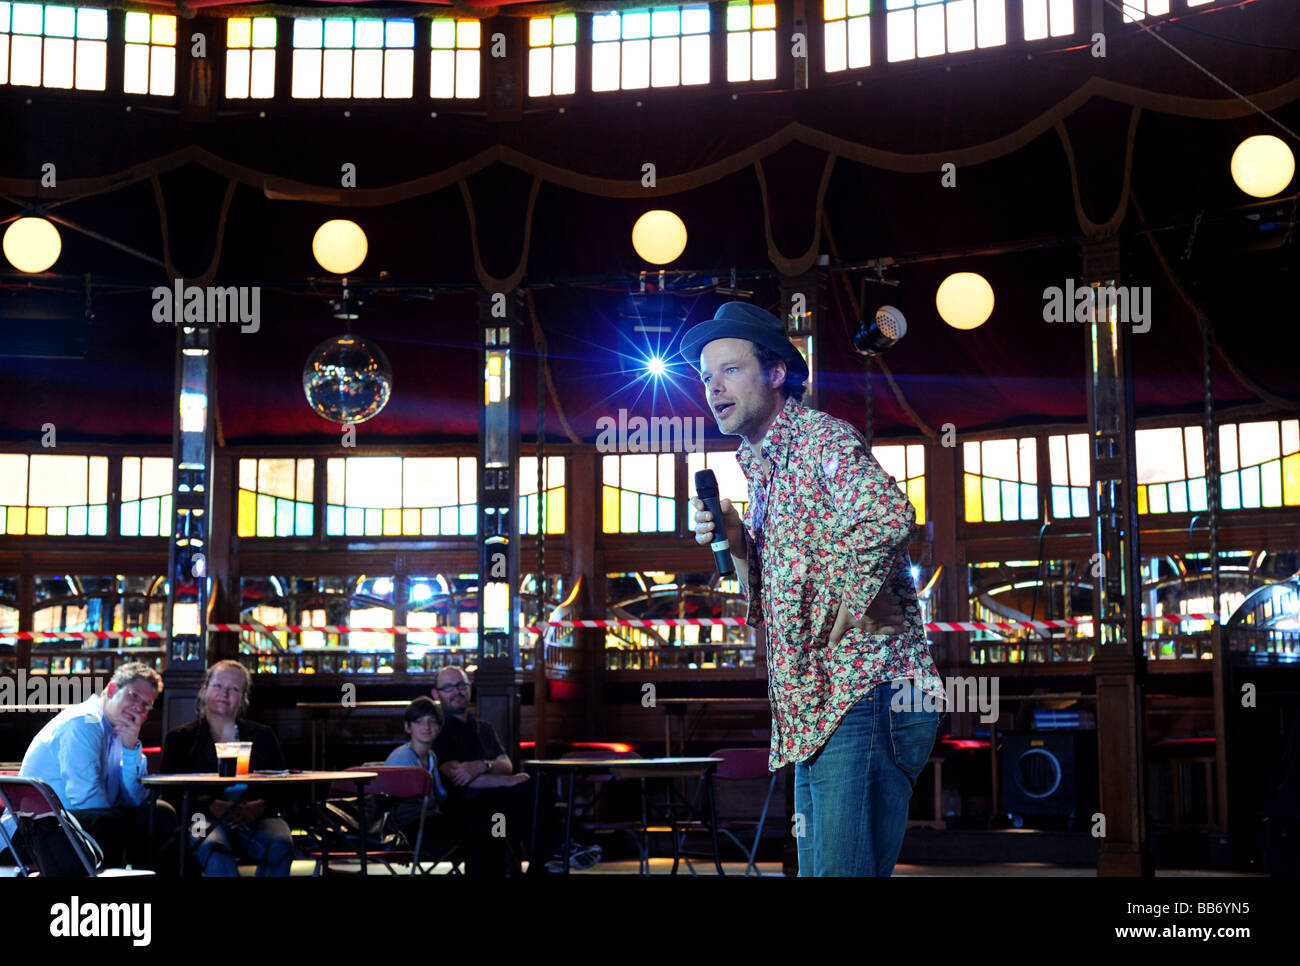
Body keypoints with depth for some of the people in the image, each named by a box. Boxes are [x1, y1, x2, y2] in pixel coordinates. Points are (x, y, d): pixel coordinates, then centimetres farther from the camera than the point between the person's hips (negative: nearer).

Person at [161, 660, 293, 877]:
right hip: (207, 819, -1)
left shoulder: (263, 736, 21)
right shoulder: (180, 739, 17)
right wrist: (212, 807, -15)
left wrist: (261, 806, -12)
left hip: (256, 820, 2)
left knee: (280, 844, -34)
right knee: (213, 847, -38)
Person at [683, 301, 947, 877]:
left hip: (861, 693, -10)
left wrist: (844, 615, -18)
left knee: (843, 868, -10)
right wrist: (736, 544, 7)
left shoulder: (819, 438, -8)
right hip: (813, 714, 10)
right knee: (817, 866, 13)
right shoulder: (761, 469, 21)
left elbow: (887, 516, -30)